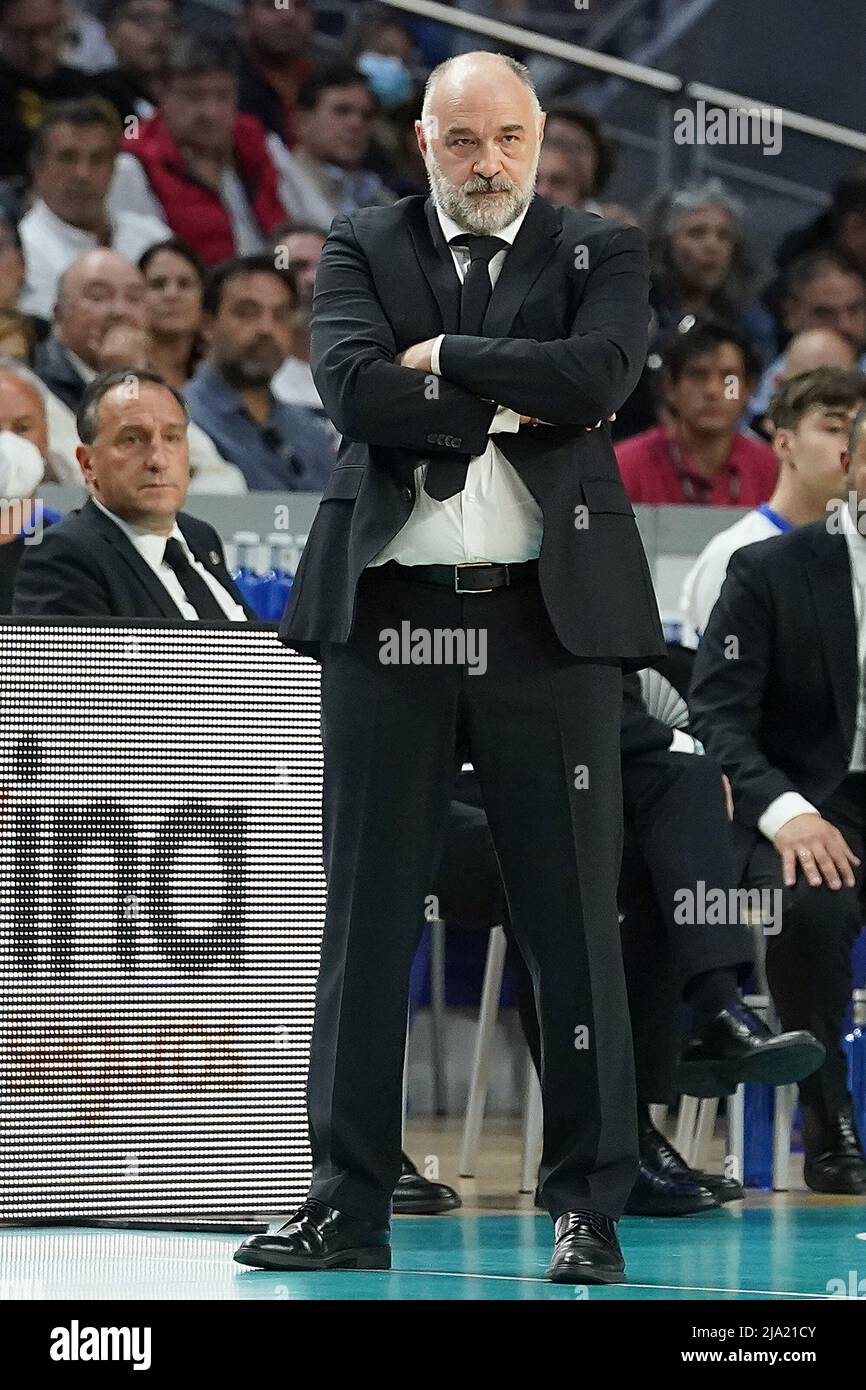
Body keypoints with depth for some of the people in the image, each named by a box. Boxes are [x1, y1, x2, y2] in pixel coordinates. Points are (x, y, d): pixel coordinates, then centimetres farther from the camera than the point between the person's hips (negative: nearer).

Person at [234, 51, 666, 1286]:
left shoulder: (601, 254, 8)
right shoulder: (362, 251, 9)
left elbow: (600, 373, -12)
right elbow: (354, 388, -9)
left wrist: (443, 358, -7)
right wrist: (511, 402, -10)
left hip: (548, 618, -1)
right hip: (388, 617, 1)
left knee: (573, 919, 0)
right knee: (365, 916, 4)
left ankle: (589, 1208, 5)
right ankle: (349, 1203, 10)